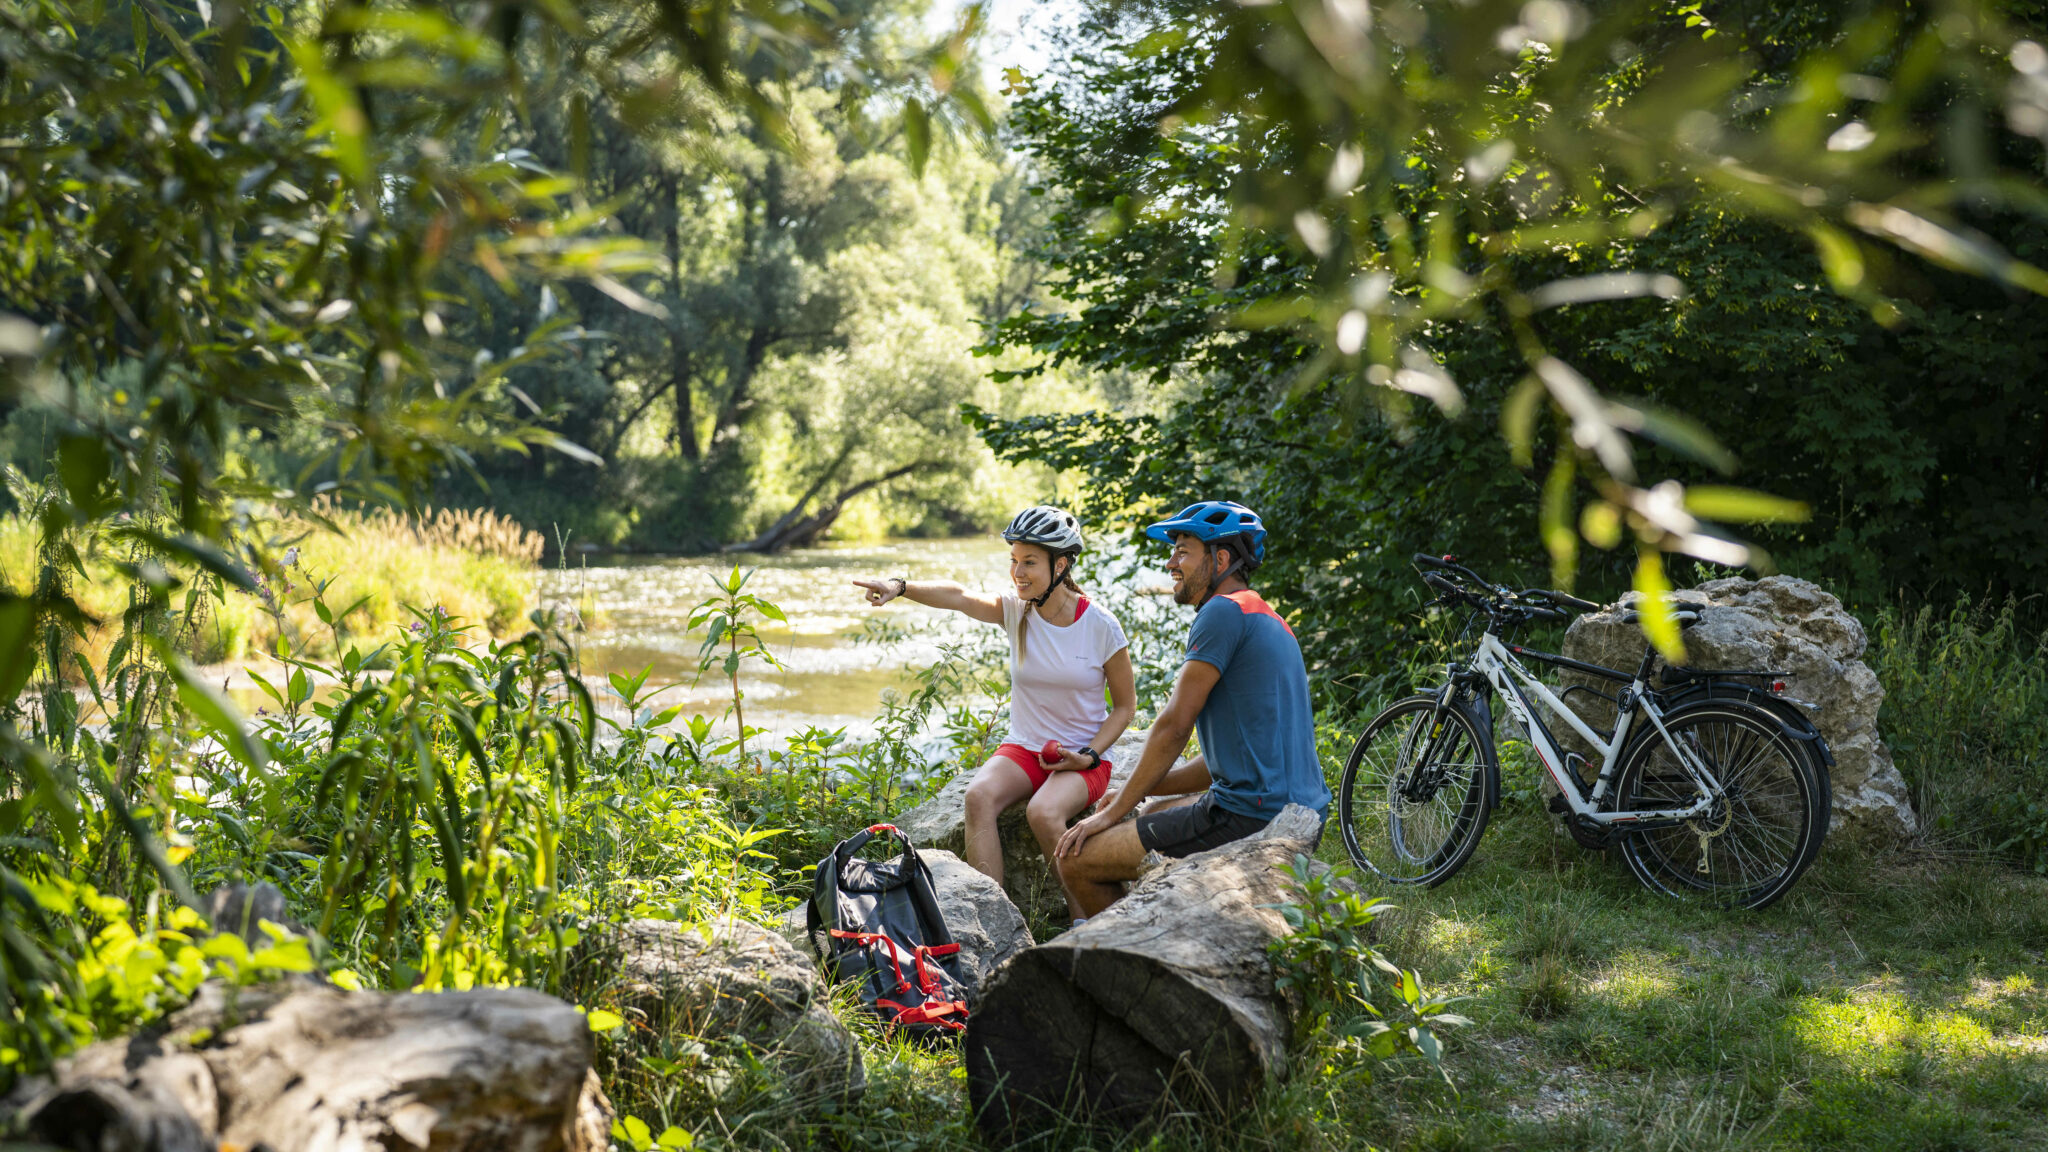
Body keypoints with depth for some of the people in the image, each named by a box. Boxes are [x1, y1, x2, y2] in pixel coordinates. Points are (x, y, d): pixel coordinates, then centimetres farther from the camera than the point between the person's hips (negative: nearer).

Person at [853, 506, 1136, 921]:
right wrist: (901, 586, -41)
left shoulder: (1101, 626, -9)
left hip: (1083, 759, -3)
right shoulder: (1015, 611, -2)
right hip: (1022, 748, 3)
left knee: (1043, 812, -34)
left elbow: (1125, 705, 1)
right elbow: (957, 596, -22)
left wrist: (1089, 756, -13)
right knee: (979, 795, -29)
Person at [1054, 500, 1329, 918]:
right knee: (1155, 817, 34)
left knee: (1075, 861, -5)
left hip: (1250, 818, -11)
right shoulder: (1269, 621, 20)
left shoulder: (1225, 611, -11)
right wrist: (1134, 791, 17)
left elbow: (1174, 726, -14)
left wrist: (1113, 811, -4)